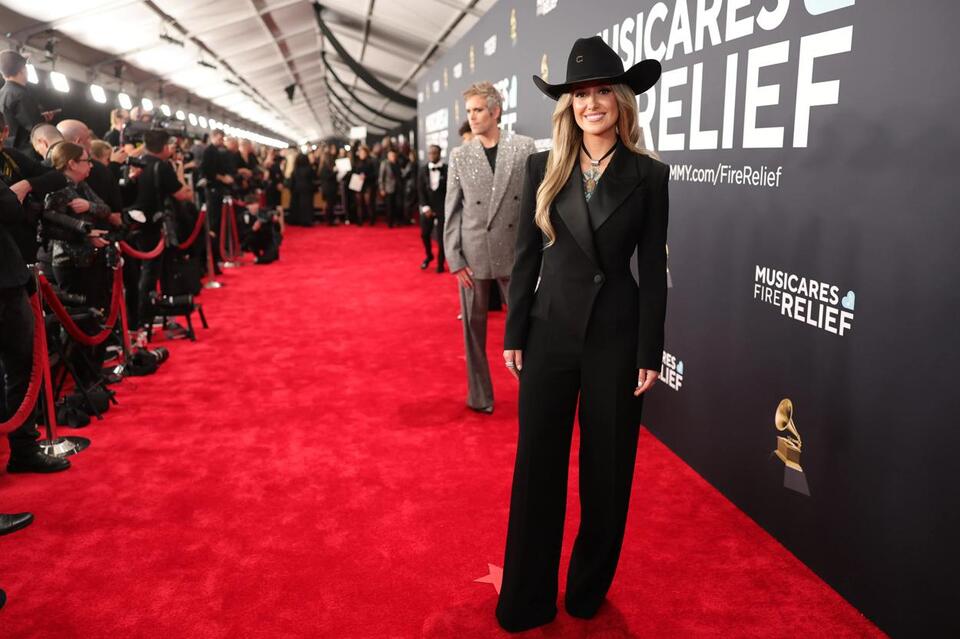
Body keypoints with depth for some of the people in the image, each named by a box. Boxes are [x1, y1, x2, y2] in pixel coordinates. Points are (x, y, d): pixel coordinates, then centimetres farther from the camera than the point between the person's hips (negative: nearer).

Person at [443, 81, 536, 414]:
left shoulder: (524, 147, 0)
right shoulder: (459, 155, 4)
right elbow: (452, 211, 3)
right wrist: (455, 259, -3)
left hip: (516, 252, -1)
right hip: (474, 254, 1)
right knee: (474, 327, 8)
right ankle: (480, 396, 22)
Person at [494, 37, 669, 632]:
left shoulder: (649, 175, -2)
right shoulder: (544, 167, 2)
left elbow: (653, 270, -2)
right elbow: (527, 255, 4)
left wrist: (650, 353, -4)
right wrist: (515, 333, 3)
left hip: (616, 336, -1)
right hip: (550, 331, 2)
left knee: (607, 469, 11)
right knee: (537, 466, 8)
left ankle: (589, 592, 32)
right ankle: (527, 599, 25)